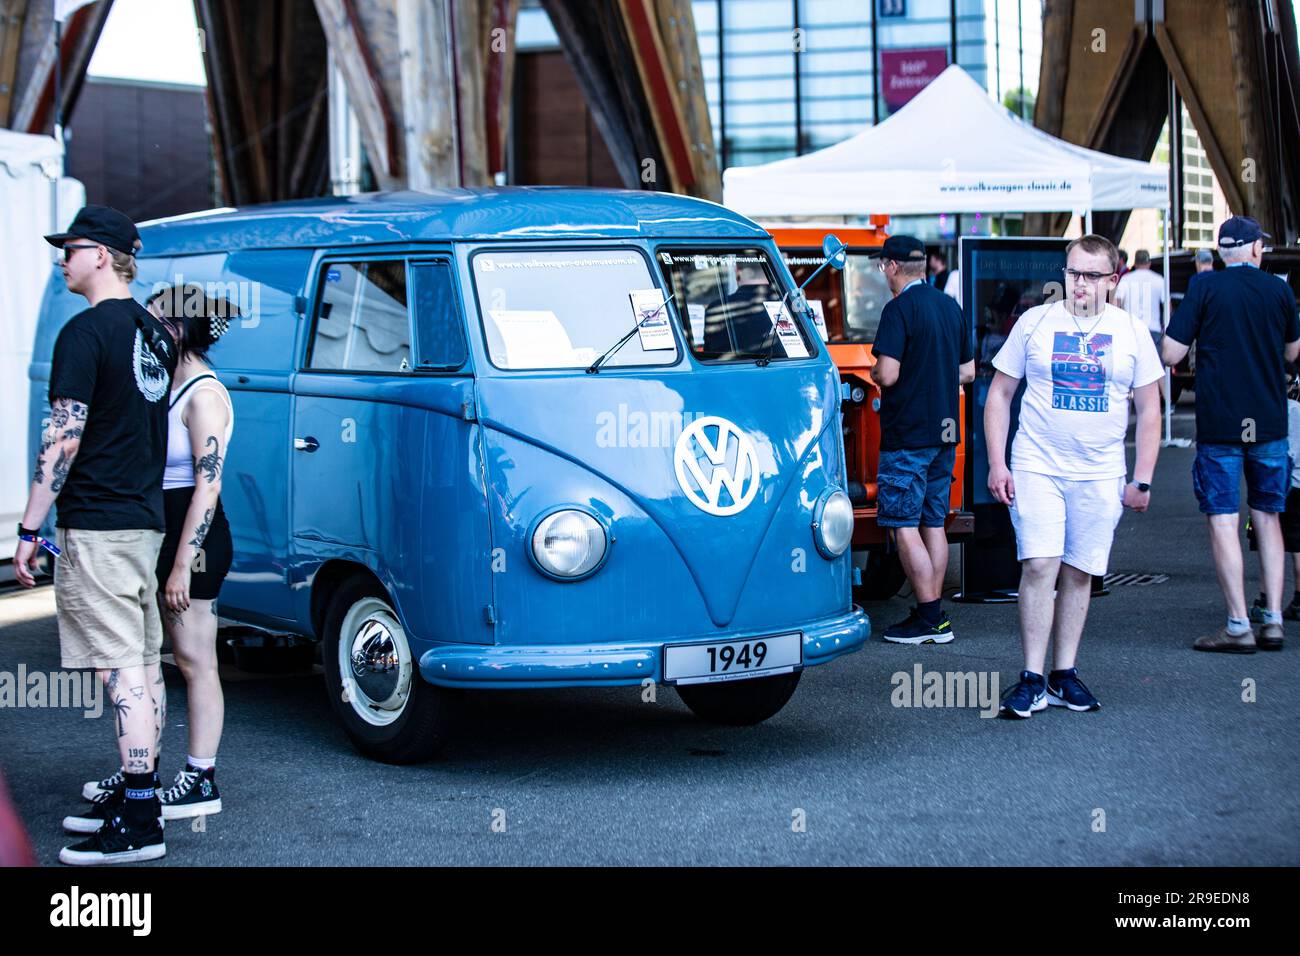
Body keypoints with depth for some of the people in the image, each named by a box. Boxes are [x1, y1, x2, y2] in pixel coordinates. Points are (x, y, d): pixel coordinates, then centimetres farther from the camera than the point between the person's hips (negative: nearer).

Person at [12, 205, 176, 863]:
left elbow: (64, 438, -17)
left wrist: (30, 526, -13)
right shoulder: (154, 333, 15)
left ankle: (138, 825, -10)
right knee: (139, 665, 14)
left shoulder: (86, 332, -12)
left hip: (95, 526, -9)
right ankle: (139, 794, 23)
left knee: (122, 671, -10)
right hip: (145, 519, 9)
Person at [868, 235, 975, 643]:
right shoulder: (950, 307, 11)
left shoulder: (899, 308, -13)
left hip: (907, 433, -8)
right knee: (933, 523, 12)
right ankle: (935, 618, 13)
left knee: (904, 525, -3)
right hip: (945, 431, 8)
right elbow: (968, 372, 16)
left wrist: (875, 373, 1)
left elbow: (888, 374, -20)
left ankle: (929, 616, -5)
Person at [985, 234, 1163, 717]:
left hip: (1100, 475, 2)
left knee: (1079, 573, 6)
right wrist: (996, 463, 0)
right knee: (1039, 566, -11)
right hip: (1037, 468, -1)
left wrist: (1142, 479, 3)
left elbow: (1149, 410, 9)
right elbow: (999, 393, 7)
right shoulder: (1035, 322, 3)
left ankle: (1064, 673, 16)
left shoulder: (1131, 332, 5)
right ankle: (1033, 679, -8)